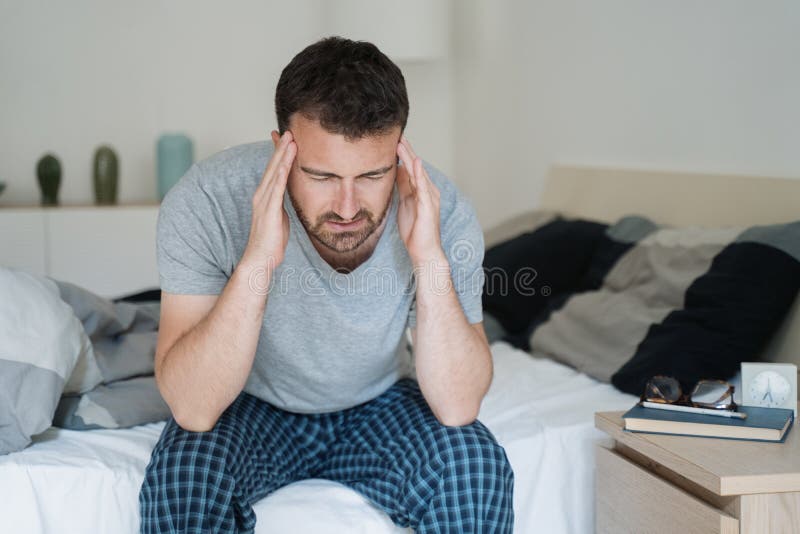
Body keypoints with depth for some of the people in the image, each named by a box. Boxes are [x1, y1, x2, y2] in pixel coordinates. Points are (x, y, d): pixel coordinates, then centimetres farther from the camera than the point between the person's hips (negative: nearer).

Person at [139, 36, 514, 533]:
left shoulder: (441, 209, -23)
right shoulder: (205, 203, -28)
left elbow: (458, 408, -25)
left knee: (475, 466, -27)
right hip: (249, 405, 0)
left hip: (377, 403, 1)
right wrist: (256, 262, -43)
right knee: (184, 474, -32)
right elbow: (193, 411, -31)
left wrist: (430, 260, -37)